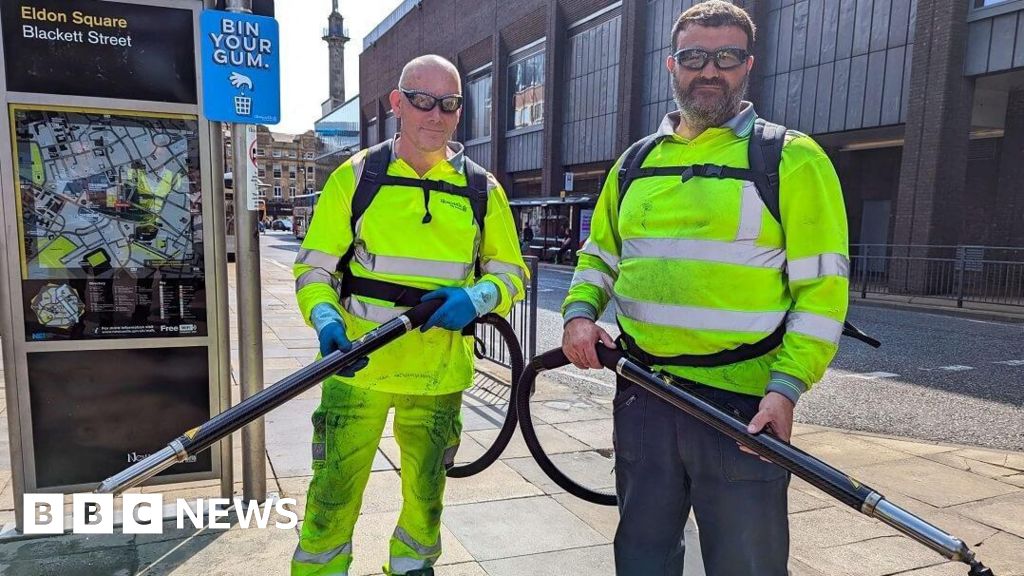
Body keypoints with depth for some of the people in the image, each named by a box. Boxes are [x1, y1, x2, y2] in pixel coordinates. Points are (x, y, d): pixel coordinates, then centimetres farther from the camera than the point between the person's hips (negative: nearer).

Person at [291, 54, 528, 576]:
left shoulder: (482, 189, 4)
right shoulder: (356, 175, -1)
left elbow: (510, 273, 8)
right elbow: (314, 265, 0)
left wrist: (475, 299, -13)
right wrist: (326, 321, -19)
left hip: (440, 373, 2)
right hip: (357, 364, -1)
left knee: (425, 493, 18)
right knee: (333, 492, 3)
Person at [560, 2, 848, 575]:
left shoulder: (792, 159, -3)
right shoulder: (637, 162, 12)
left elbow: (823, 288, -7)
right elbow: (599, 256, 18)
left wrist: (786, 387, -17)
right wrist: (580, 313, -1)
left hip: (745, 406, -4)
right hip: (641, 397, 5)